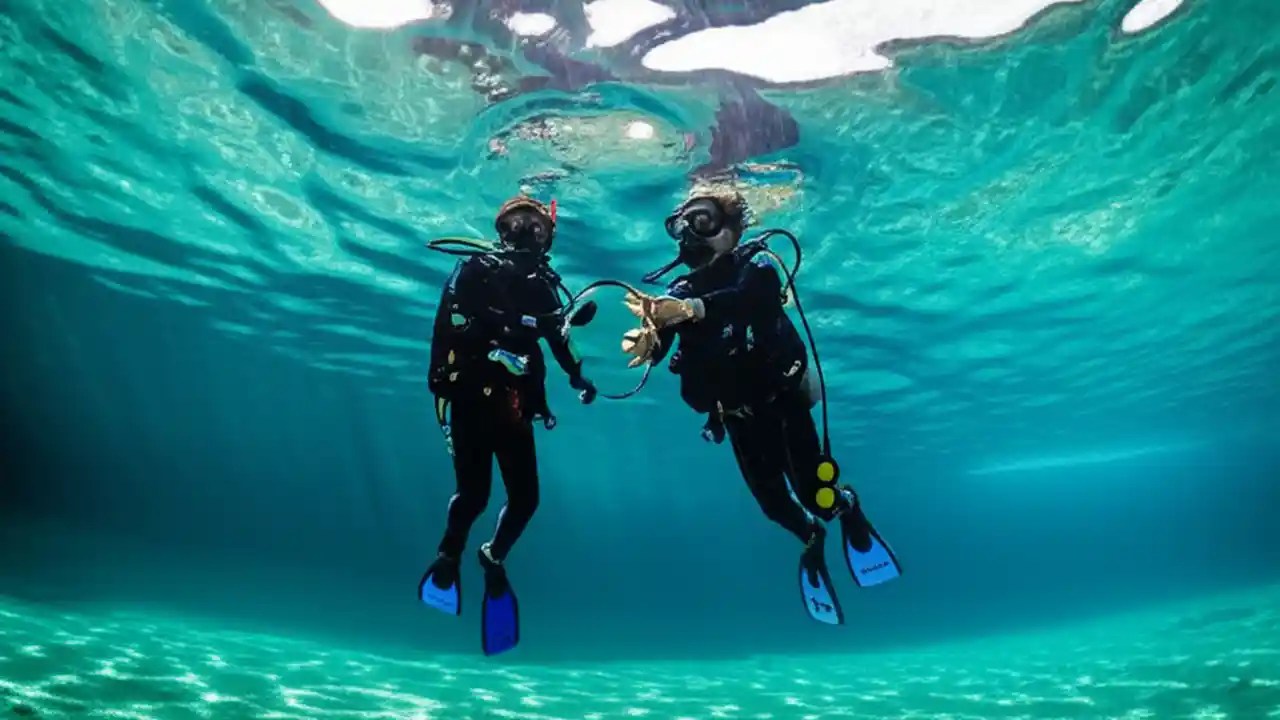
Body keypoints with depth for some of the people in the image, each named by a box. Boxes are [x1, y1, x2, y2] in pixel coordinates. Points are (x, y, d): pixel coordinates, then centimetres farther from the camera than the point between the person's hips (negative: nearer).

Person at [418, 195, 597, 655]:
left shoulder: (543, 285, 13)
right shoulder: (475, 269, -1)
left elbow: (559, 339, 14)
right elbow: (449, 324, -15)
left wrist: (578, 378, -1)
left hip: (513, 404, 4)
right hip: (470, 396, -4)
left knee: (525, 497, 0)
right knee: (474, 493, -11)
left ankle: (493, 559, 30)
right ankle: (448, 558, 21)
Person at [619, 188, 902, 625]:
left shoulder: (754, 263, -12)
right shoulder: (680, 290, 1)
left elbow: (746, 297, -37)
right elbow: (656, 346, -15)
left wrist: (695, 308, -56)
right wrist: (643, 341, -40)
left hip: (781, 396, -4)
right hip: (738, 412, 4)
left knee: (817, 497, -9)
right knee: (771, 501, 6)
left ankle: (848, 508, 29)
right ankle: (810, 539, 40)